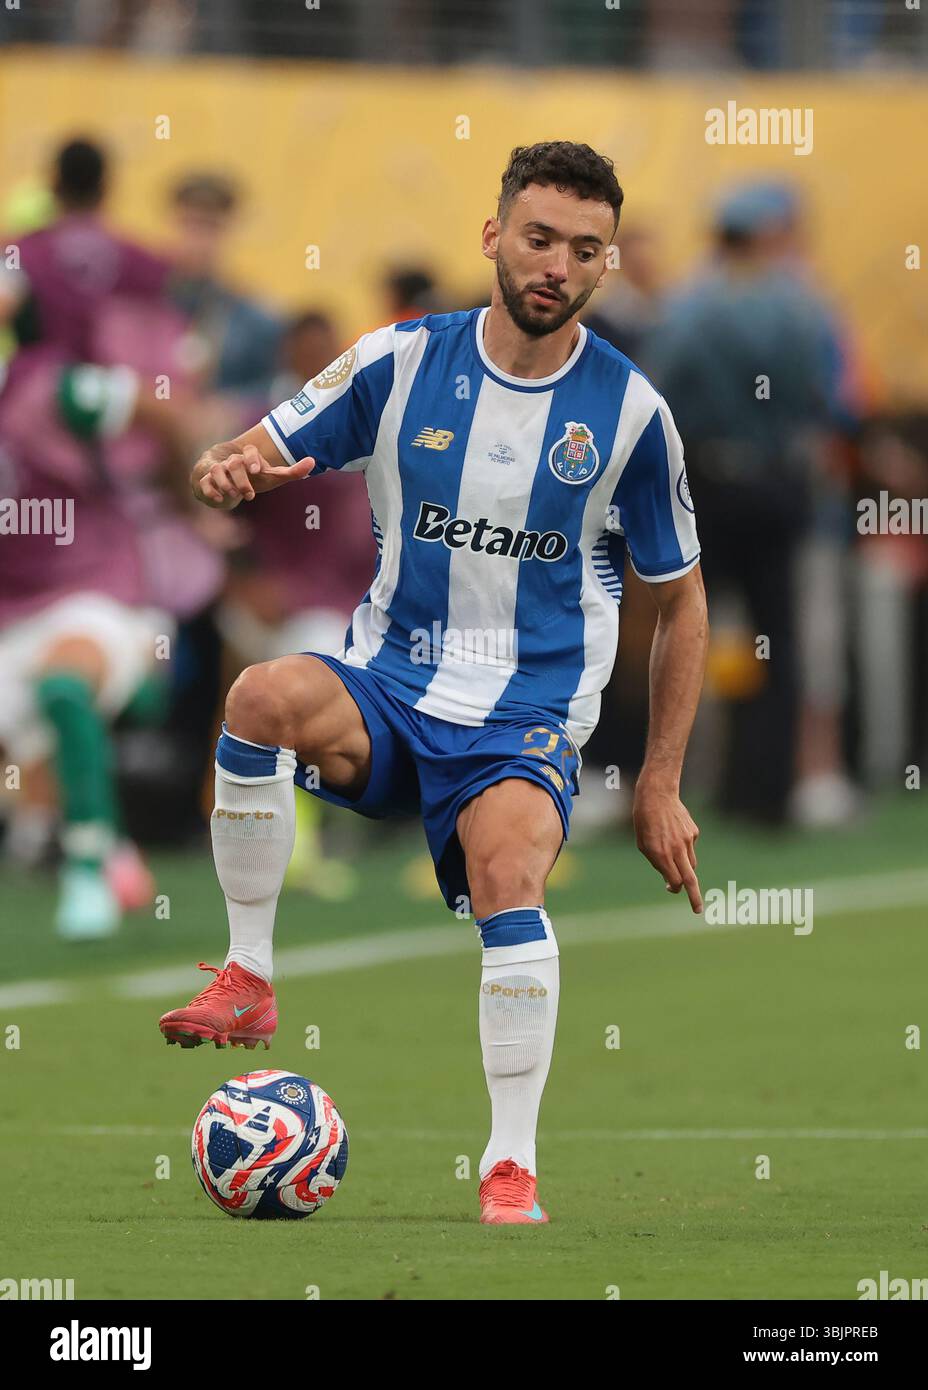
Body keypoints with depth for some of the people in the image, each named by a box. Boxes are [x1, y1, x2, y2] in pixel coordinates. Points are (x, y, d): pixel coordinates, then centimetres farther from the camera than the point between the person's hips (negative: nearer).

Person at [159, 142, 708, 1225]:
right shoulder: (402, 362, -1)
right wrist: (226, 471, -24)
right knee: (264, 696, -33)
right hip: (387, 685, 1)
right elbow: (256, 462, 3)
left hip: (529, 713, -1)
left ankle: (512, 1170, -26)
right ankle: (248, 980, -21)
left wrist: (661, 786, 7)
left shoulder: (630, 413, -1)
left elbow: (681, 603, 9)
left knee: (508, 863, -32)